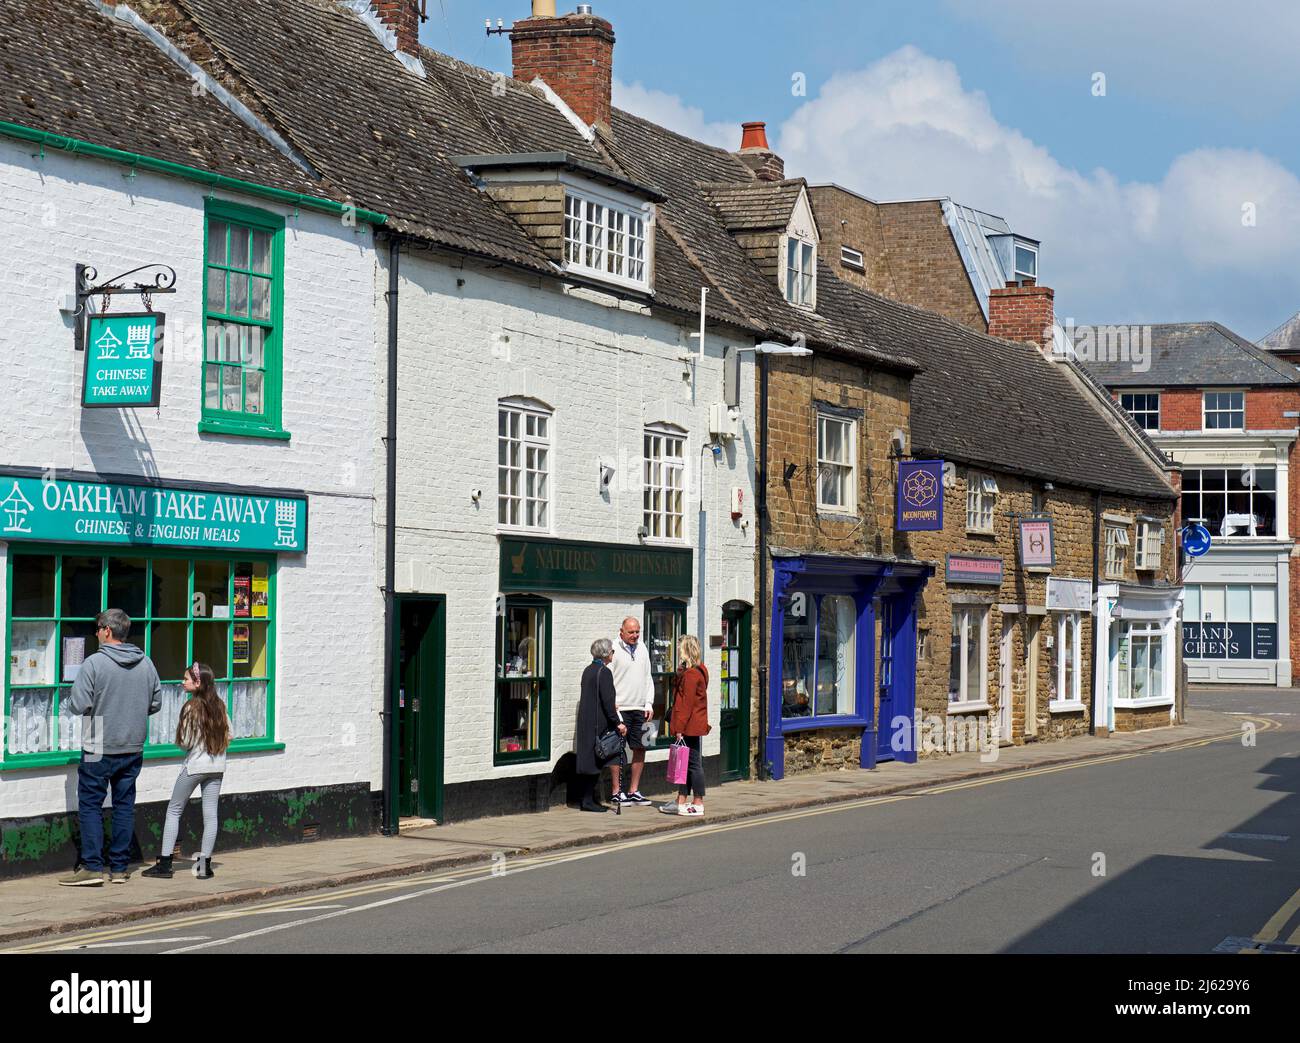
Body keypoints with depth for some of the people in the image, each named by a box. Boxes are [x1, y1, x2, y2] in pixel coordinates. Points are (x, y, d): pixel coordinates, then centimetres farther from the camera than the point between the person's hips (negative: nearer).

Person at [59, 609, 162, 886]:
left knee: (90, 805, 2)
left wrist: (67, 704, 6)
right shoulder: (145, 663, 3)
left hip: (100, 749, -5)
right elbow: (156, 703, 9)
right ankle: (119, 868, 14)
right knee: (125, 805, 11)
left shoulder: (95, 663, -14)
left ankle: (92, 867, -2)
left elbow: (78, 705, -15)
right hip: (134, 748, 5)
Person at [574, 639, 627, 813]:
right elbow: (607, 701, -18)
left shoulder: (588, 671, 12)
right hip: (598, 724, -9)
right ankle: (589, 800, -3)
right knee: (596, 760, -4)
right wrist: (618, 723, -14)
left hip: (586, 722, 9)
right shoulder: (604, 672, -13)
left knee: (590, 761, 11)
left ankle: (587, 799, 14)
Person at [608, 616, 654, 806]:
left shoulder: (642, 649, 13)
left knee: (640, 749, 6)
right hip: (620, 708, -6)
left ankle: (633, 791, 14)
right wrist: (611, 704, -14)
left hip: (640, 709, 6)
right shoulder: (614, 650, -6)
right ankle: (617, 792, 3)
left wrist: (649, 704, 11)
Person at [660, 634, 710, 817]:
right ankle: (682, 802, 17)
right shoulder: (698, 670, 16)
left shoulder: (691, 674, -17)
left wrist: (680, 728, -20)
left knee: (693, 763, -5)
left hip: (690, 726, -10)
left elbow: (687, 704, -20)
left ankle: (698, 805, -1)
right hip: (691, 726, 10)